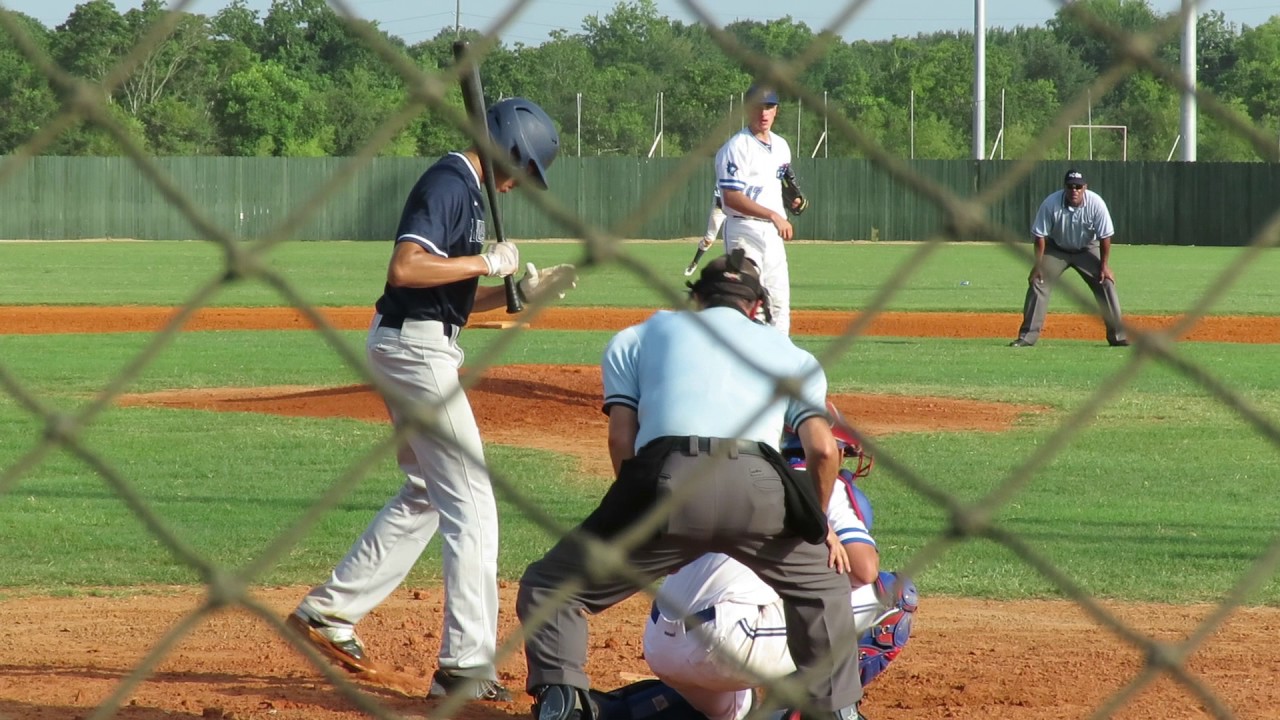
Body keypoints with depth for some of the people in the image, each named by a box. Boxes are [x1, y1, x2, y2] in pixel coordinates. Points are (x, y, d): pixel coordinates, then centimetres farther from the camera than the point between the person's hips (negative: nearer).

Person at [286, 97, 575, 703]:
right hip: (416, 349, -11)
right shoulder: (448, 184, -15)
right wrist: (486, 262, -20)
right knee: (471, 502, -8)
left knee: (425, 494, 20)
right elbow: (404, 269, -27)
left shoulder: (465, 189, 17)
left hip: (418, 348, 11)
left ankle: (327, 613, 24)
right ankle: (465, 664, -9)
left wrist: (524, 289, 8)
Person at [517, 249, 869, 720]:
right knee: (820, 590, 30)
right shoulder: (792, 355, 30)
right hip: (758, 487, 1)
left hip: (669, 482, -1)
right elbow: (823, 448, 15)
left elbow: (621, 438, 15)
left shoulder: (638, 337, 29)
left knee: (548, 589, 15)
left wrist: (647, 519, 24)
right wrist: (816, 523, 30)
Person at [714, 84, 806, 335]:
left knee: (780, 302, 7)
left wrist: (792, 200, 3)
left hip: (773, 232, 8)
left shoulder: (781, 146, 14)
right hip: (745, 229, -8)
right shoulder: (736, 147, -10)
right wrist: (773, 215, -25)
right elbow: (731, 198, -19)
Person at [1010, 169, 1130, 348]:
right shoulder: (1051, 204, -27)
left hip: (1087, 250, 0)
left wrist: (1104, 266, -14)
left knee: (1106, 283, -10)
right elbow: (1040, 236, -17)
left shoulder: (1095, 203, -26)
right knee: (1037, 283, -12)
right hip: (1057, 250, 0)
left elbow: (1105, 236, -16)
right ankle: (1027, 336, -6)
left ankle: (1118, 336, -1)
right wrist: (1038, 265, -18)